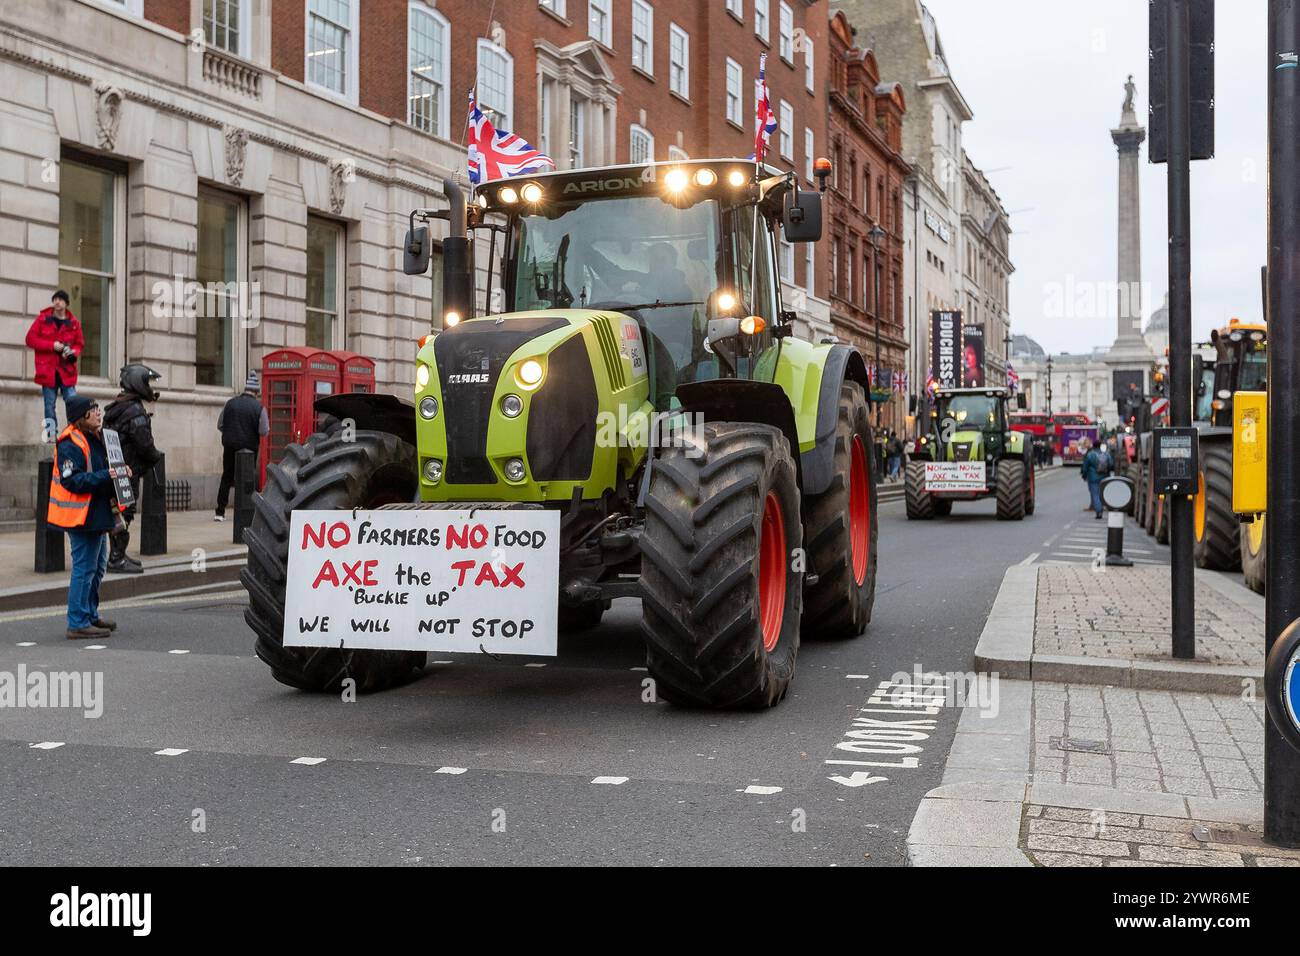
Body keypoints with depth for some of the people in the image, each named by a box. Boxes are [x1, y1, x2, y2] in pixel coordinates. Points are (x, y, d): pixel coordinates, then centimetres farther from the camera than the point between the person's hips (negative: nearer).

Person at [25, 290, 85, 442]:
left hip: (67, 370, 0)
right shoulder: (42, 319, 5)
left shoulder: (73, 323, 7)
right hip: (47, 369, 0)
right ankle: (51, 435, 7)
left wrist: (73, 353, -11)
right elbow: (30, 339, 0)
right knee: (49, 404, 3)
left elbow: (80, 344, 12)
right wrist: (52, 345, -12)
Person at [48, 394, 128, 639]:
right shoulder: (71, 444, -17)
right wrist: (104, 476, -29)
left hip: (97, 514, 10)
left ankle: (90, 615, 31)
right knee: (84, 568, -7)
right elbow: (72, 480, -24)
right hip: (82, 516, -10)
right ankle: (78, 623, -2)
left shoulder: (96, 438, 14)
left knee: (97, 567, 19)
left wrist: (119, 472, 8)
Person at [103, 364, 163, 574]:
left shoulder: (115, 408, 13)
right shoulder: (135, 411, -17)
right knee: (124, 512, -4)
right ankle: (117, 559, -1)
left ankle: (118, 554, 26)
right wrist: (157, 456, 0)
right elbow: (145, 445, -19)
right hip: (128, 471, -9)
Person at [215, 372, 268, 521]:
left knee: (226, 478, 10)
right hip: (249, 448, -2)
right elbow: (264, 431, -9)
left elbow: (220, 425, 6)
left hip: (230, 446, 2)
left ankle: (220, 512, 7)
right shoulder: (259, 407, -9)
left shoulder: (231, 403, -1)